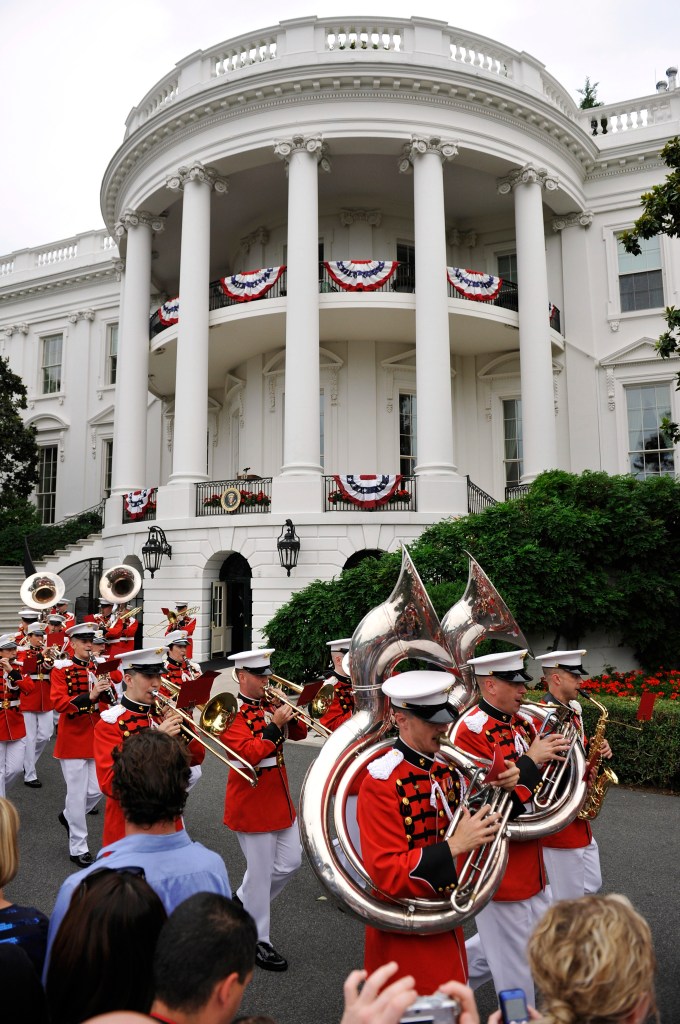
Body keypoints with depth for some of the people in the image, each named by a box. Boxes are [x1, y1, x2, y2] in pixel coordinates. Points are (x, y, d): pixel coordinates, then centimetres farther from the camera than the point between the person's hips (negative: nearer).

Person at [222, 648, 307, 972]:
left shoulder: (269, 705, 6)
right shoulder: (232, 712, -16)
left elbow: (299, 734, 8)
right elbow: (248, 755, -26)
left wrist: (290, 716, -10)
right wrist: (274, 725, -28)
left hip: (280, 800, 8)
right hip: (252, 804, -8)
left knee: (291, 861, 15)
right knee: (260, 872, 3)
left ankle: (244, 902, 35)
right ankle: (257, 942, 21)